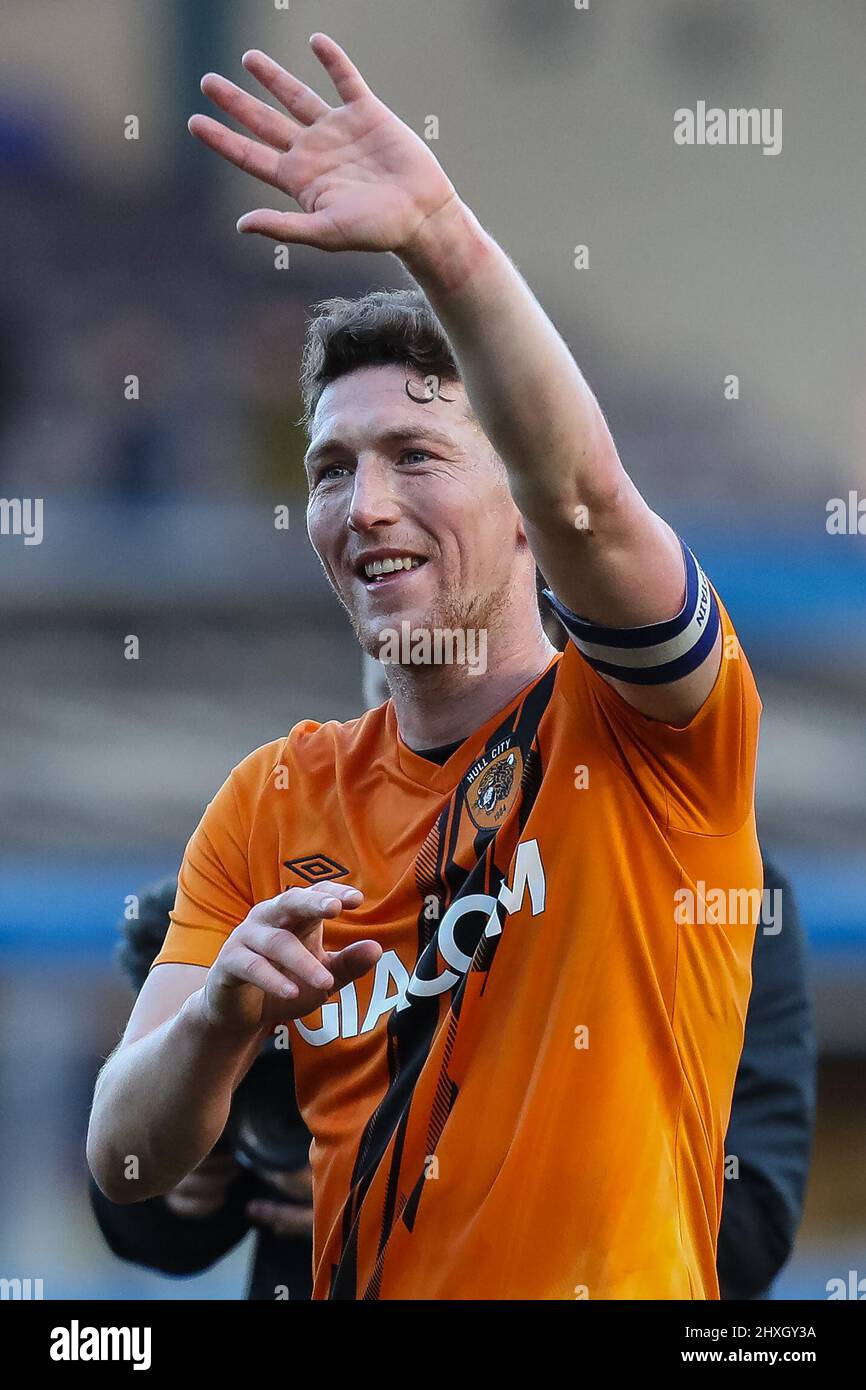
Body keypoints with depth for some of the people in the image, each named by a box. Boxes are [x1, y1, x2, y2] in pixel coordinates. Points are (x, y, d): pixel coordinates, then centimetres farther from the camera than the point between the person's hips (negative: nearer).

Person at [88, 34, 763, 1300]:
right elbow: (124, 1162, 6)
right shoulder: (275, 801, 10)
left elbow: (582, 497, -21)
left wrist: (439, 230, -32)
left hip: (625, 1286, -4)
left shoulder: (639, 727, 0)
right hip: (359, 1283, 4)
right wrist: (218, 1016, -14)